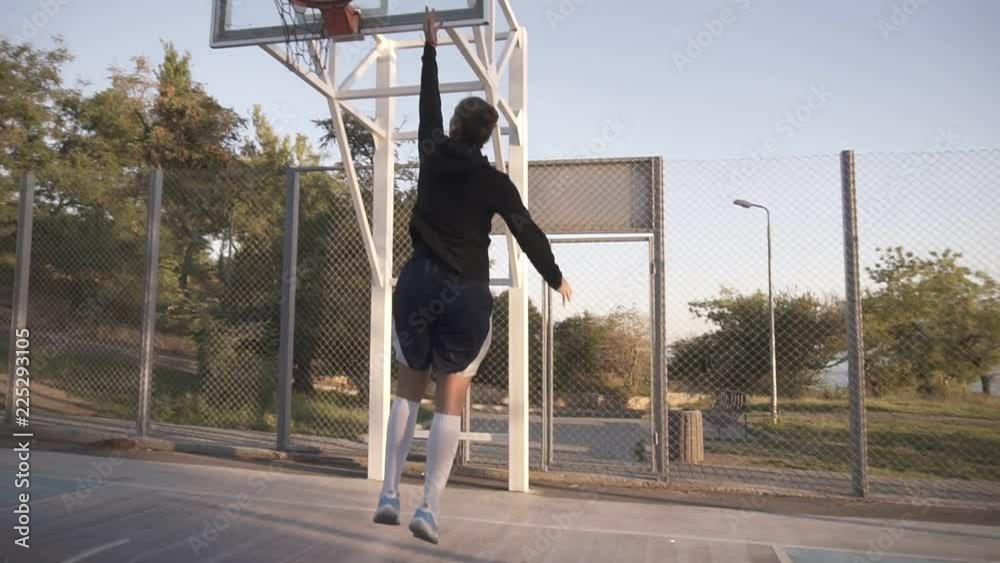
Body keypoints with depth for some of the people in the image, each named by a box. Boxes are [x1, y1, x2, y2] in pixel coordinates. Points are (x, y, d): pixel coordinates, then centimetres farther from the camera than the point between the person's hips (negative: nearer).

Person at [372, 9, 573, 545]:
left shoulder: (432, 155, 6)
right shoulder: (495, 182, -1)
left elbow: (428, 104, 22)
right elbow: (528, 232, 1)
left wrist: (430, 47, 35)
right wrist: (557, 279, 15)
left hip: (417, 284, 3)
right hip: (467, 294, -2)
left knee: (410, 383, 15)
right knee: (451, 396, 2)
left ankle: (390, 495, 11)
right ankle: (430, 507, -2)